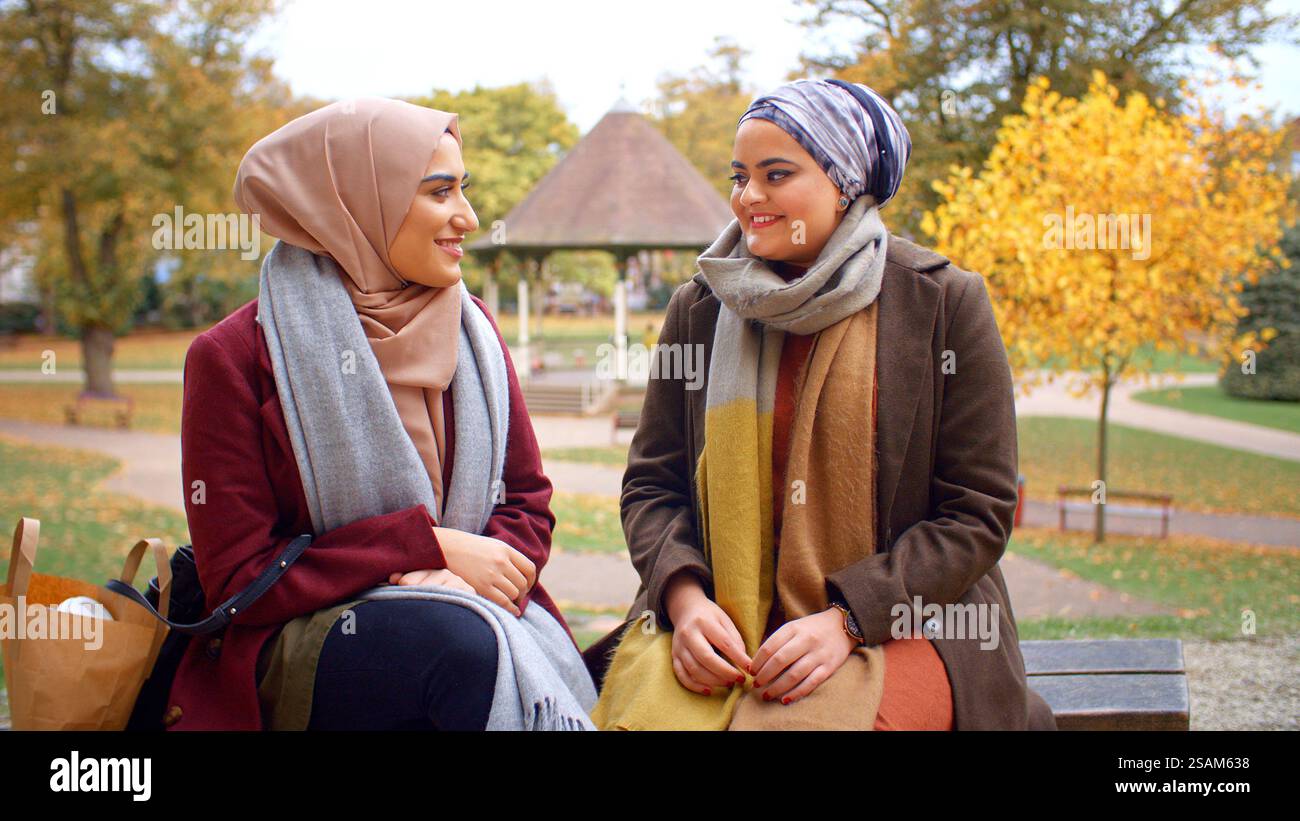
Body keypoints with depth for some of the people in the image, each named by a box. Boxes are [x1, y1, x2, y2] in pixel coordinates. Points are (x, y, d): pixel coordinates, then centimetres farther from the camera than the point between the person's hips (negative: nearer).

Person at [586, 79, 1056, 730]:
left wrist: (847, 618, -15)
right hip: (721, 624, 3)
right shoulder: (699, 309, 10)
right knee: (639, 713, -27)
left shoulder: (943, 302, 0)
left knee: (795, 722, -33)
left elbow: (978, 511, -3)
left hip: (897, 624, -3)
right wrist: (684, 596, -11)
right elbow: (651, 482, 10)